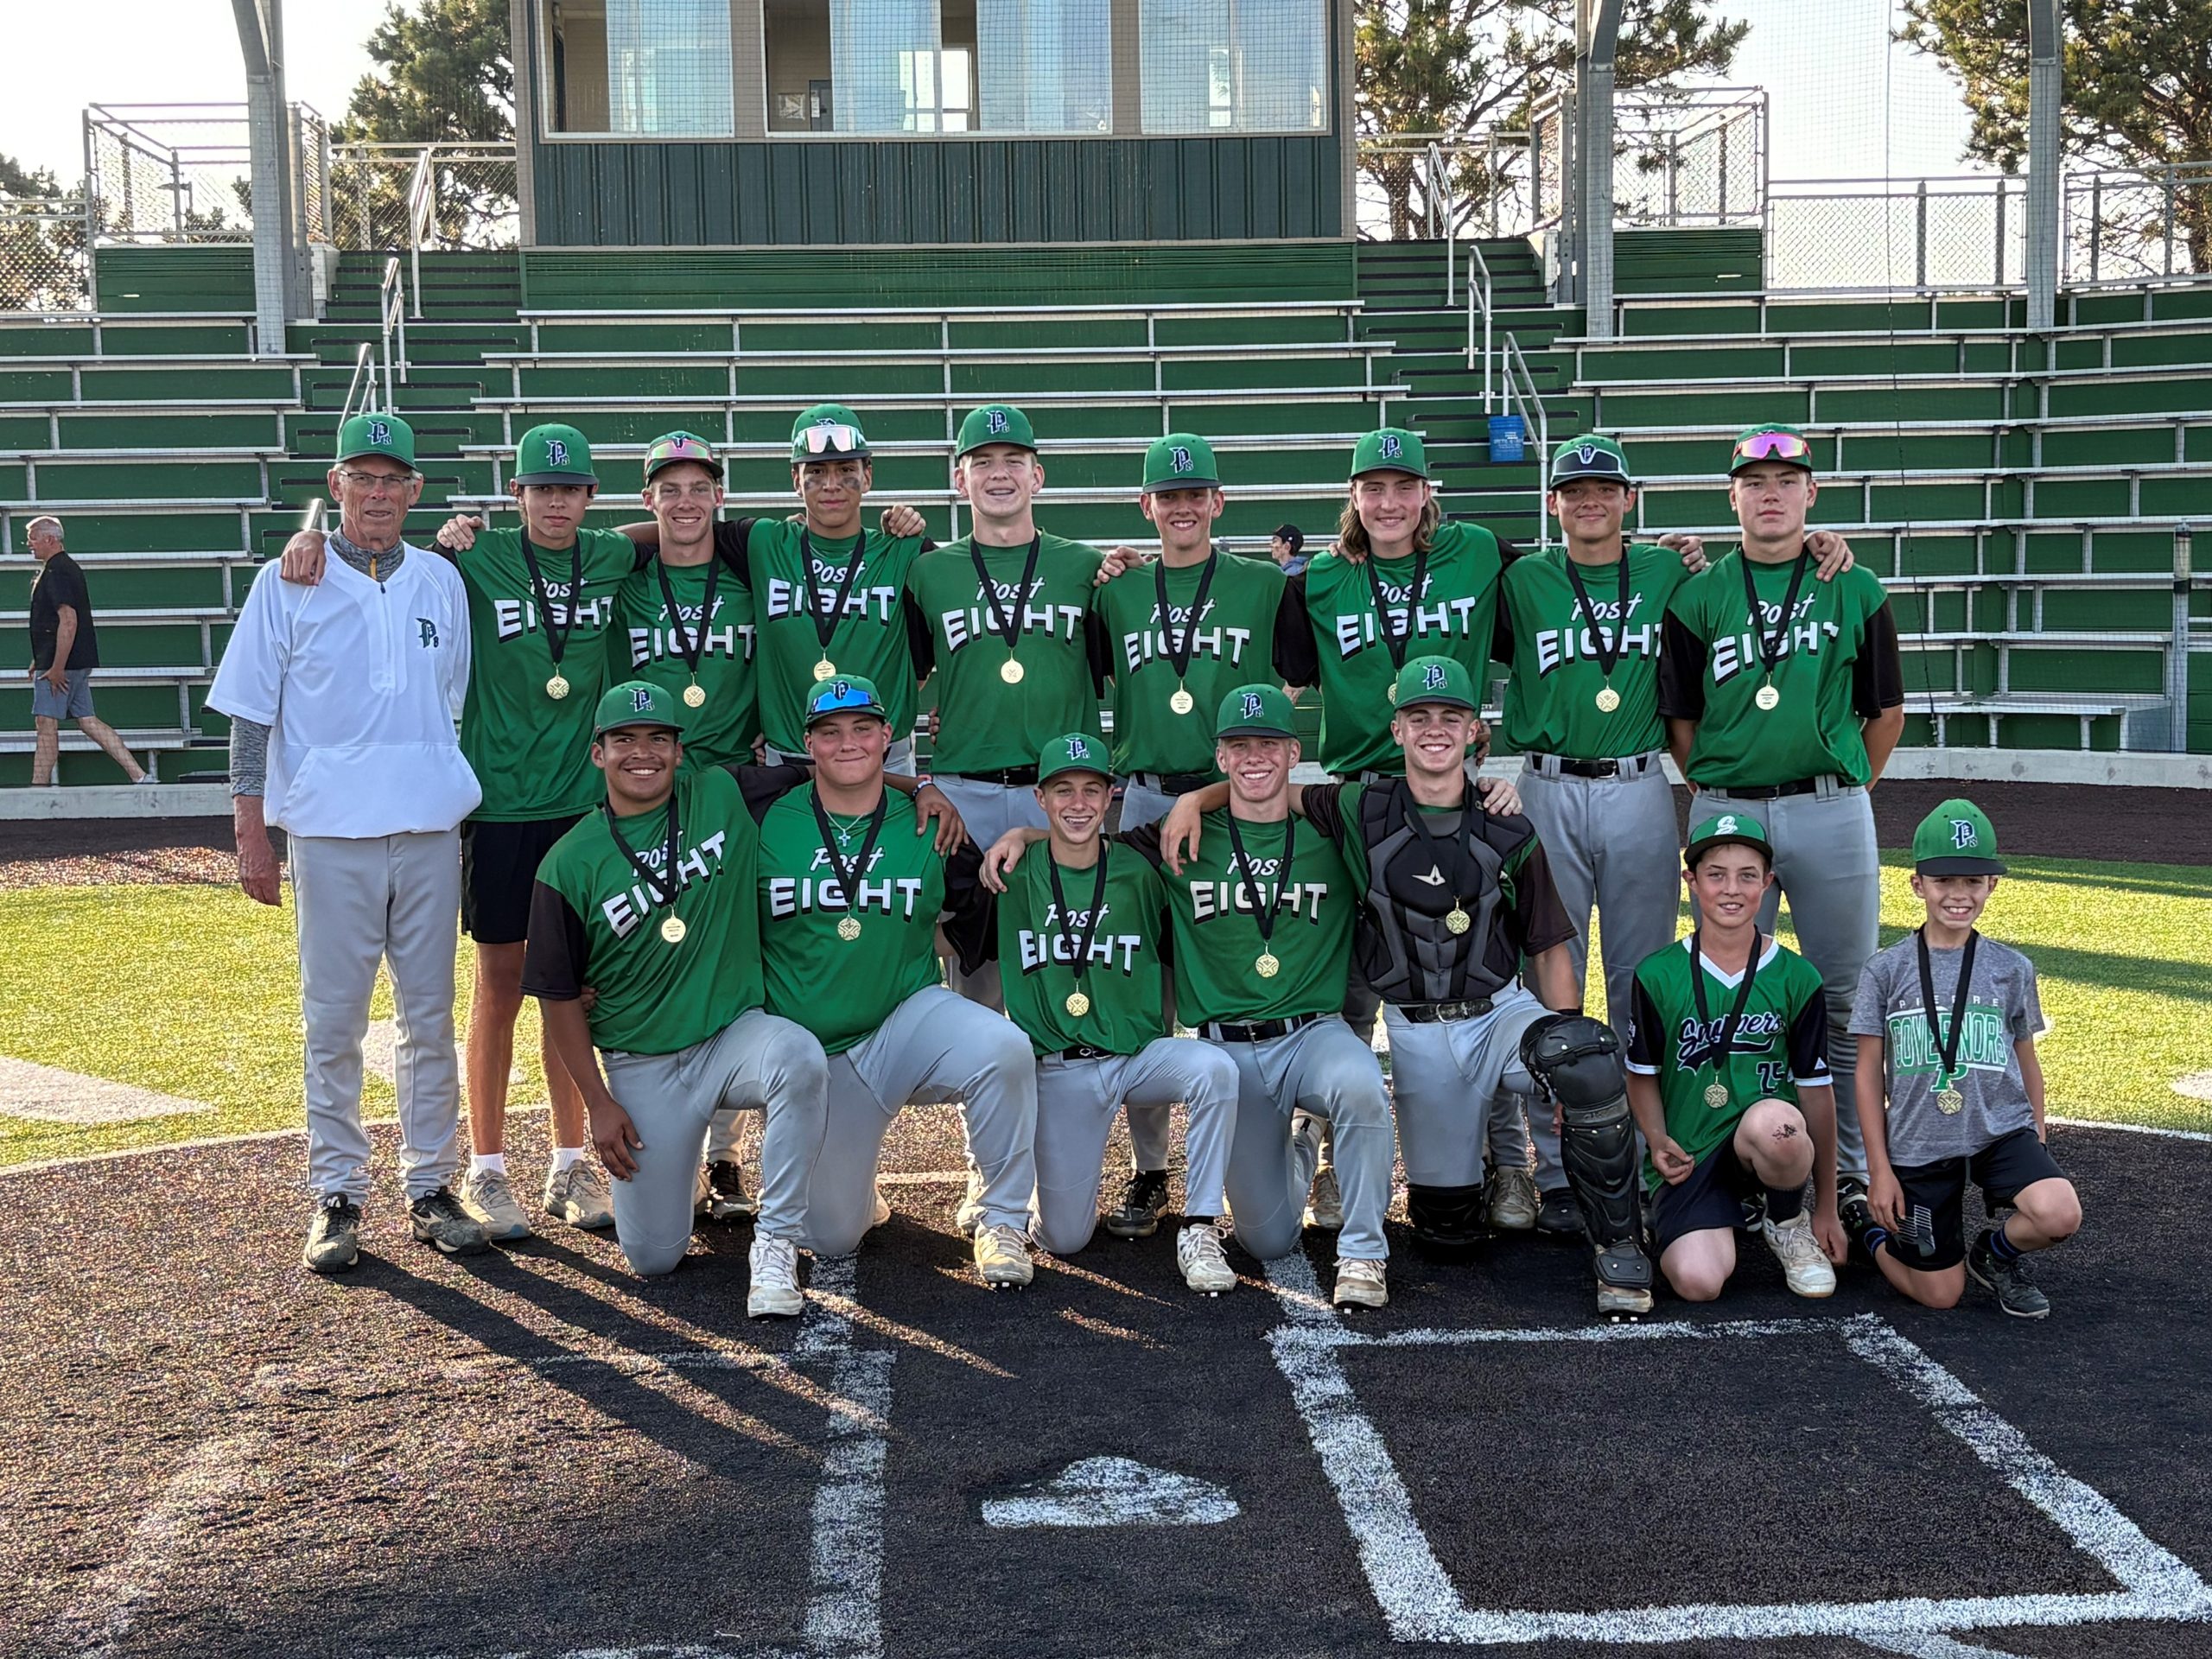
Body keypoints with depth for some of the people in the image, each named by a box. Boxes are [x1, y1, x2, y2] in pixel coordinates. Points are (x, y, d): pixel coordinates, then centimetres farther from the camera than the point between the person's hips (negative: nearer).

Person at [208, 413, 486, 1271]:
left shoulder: (442, 581, 9)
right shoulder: (287, 583, 1)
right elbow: (251, 714, 1)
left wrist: (462, 808, 13)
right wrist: (251, 832, -5)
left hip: (431, 827, 3)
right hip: (332, 831, -2)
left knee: (430, 1015, 7)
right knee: (333, 1021, 1)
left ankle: (430, 1187, 17)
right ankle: (336, 1196, 10)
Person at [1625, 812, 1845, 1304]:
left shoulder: (1797, 979, 1)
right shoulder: (1658, 977, 1)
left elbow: (1816, 1089, 4)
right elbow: (1642, 1074, 11)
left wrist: (1826, 1209, 5)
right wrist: (1658, 1143, -9)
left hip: (1769, 1148, 1)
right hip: (1689, 1158, -1)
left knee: (1774, 1121, -38)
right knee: (1697, 1282, -28)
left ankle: (1788, 1223, -4)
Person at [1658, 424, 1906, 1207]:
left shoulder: (1857, 591, 6)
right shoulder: (1697, 596, 6)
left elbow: (1886, 711, 11)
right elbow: (1680, 720, 8)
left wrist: (1844, 793, 9)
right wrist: (1721, 804, 5)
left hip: (1832, 812, 0)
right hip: (1725, 812, 0)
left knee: (1844, 996, 5)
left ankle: (1851, 1166, 17)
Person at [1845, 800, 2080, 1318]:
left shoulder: (2012, 969, 2)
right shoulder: (1886, 970, -2)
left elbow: (2026, 1063, 12)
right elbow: (1869, 1074, 1)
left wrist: (2036, 1149, 12)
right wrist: (1879, 1169, -2)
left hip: (2001, 1131, 1)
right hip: (1917, 1145, -1)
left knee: (2059, 1215, -29)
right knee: (1941, 1295, 1)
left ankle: (1998, 1249, 7)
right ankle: (1865, 1223, 31)